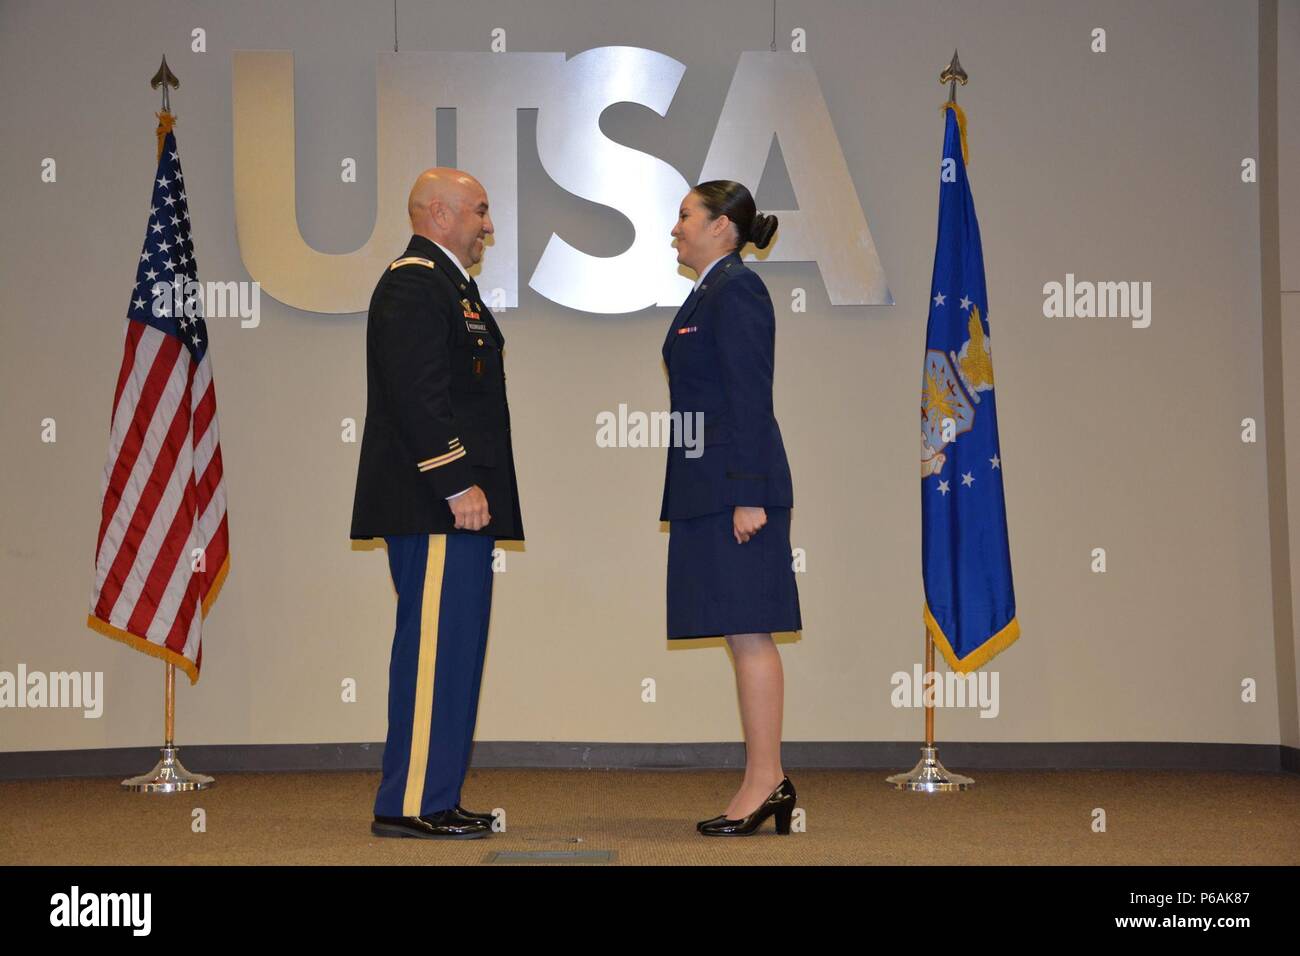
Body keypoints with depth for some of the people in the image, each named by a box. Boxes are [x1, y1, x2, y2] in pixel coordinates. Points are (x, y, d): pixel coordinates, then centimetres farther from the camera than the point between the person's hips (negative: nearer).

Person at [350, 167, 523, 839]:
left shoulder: (443, 283, 23)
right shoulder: (413, 285, -11)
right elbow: (417, 395, -20)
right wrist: (459, 484, -22)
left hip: (450, 505, 11)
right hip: (434, 506, -11)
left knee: (450, 648, 11)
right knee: (434, 644, -10)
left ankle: (431, 797, 16)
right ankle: (411, 804, -6)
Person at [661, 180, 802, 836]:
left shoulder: (734, 289, -10)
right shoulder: (710, 292, 20)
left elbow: (750, 397, -17)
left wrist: (749, 495, -21)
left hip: (735, 483, -10)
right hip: (710, 486, 10)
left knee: (747, 631, -8)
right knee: (745, 635, 8)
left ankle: (764, 781, -6)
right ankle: (767, 781, 11)